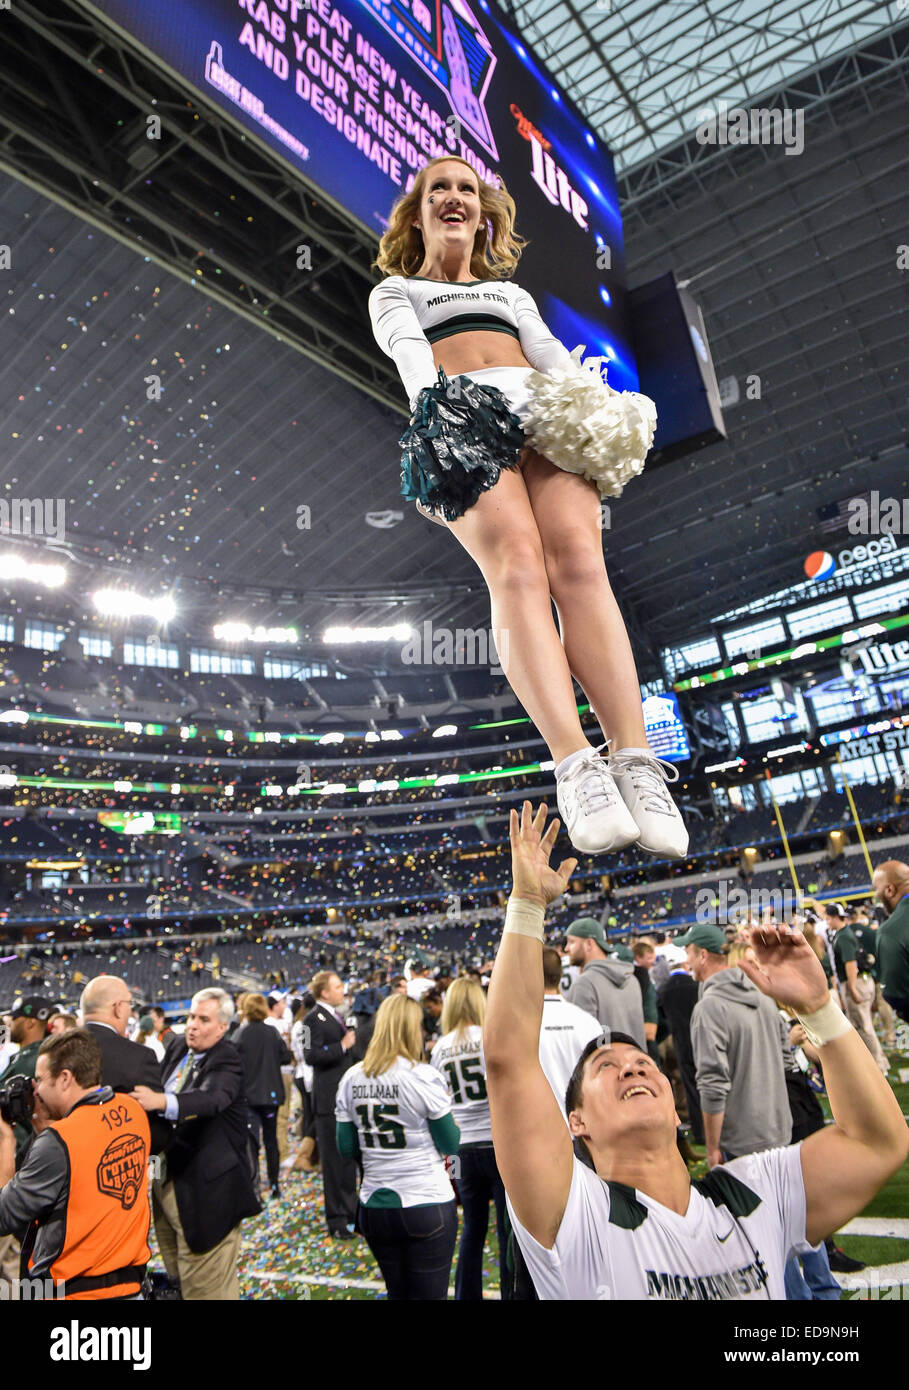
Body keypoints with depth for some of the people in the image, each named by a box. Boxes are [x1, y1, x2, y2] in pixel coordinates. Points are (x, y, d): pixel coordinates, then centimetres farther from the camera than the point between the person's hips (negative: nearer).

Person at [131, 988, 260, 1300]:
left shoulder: (227, 1062, -19)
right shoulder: (180, 1049, 4)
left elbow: (211, 1098, -39)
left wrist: (161, 1101, -51)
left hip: (204, 1186, -8)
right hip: (167, 1179, 8)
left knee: (205, 1285, 3)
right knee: (177, 1277, 24)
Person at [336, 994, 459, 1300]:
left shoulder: (351, 1079, -1)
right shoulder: (424, 1077, -15)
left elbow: (347, 1150, 4)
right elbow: (450, 1145, -8)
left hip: (374, 1205, 5)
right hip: (428, 1205, -5)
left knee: (397, 1293, 21)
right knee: (431, 1294, 9)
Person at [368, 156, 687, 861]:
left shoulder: (511, 291, 40)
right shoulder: (394, 290, 32)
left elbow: (550, 350, 20)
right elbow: (409, 351, 10)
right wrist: (431, 399, -14)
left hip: (541, 408, 3)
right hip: (458, 409, -2)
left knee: (579, 560, -27)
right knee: (517, 566, -31)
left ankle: (635, 758, -39)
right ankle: (576, 763, -43)